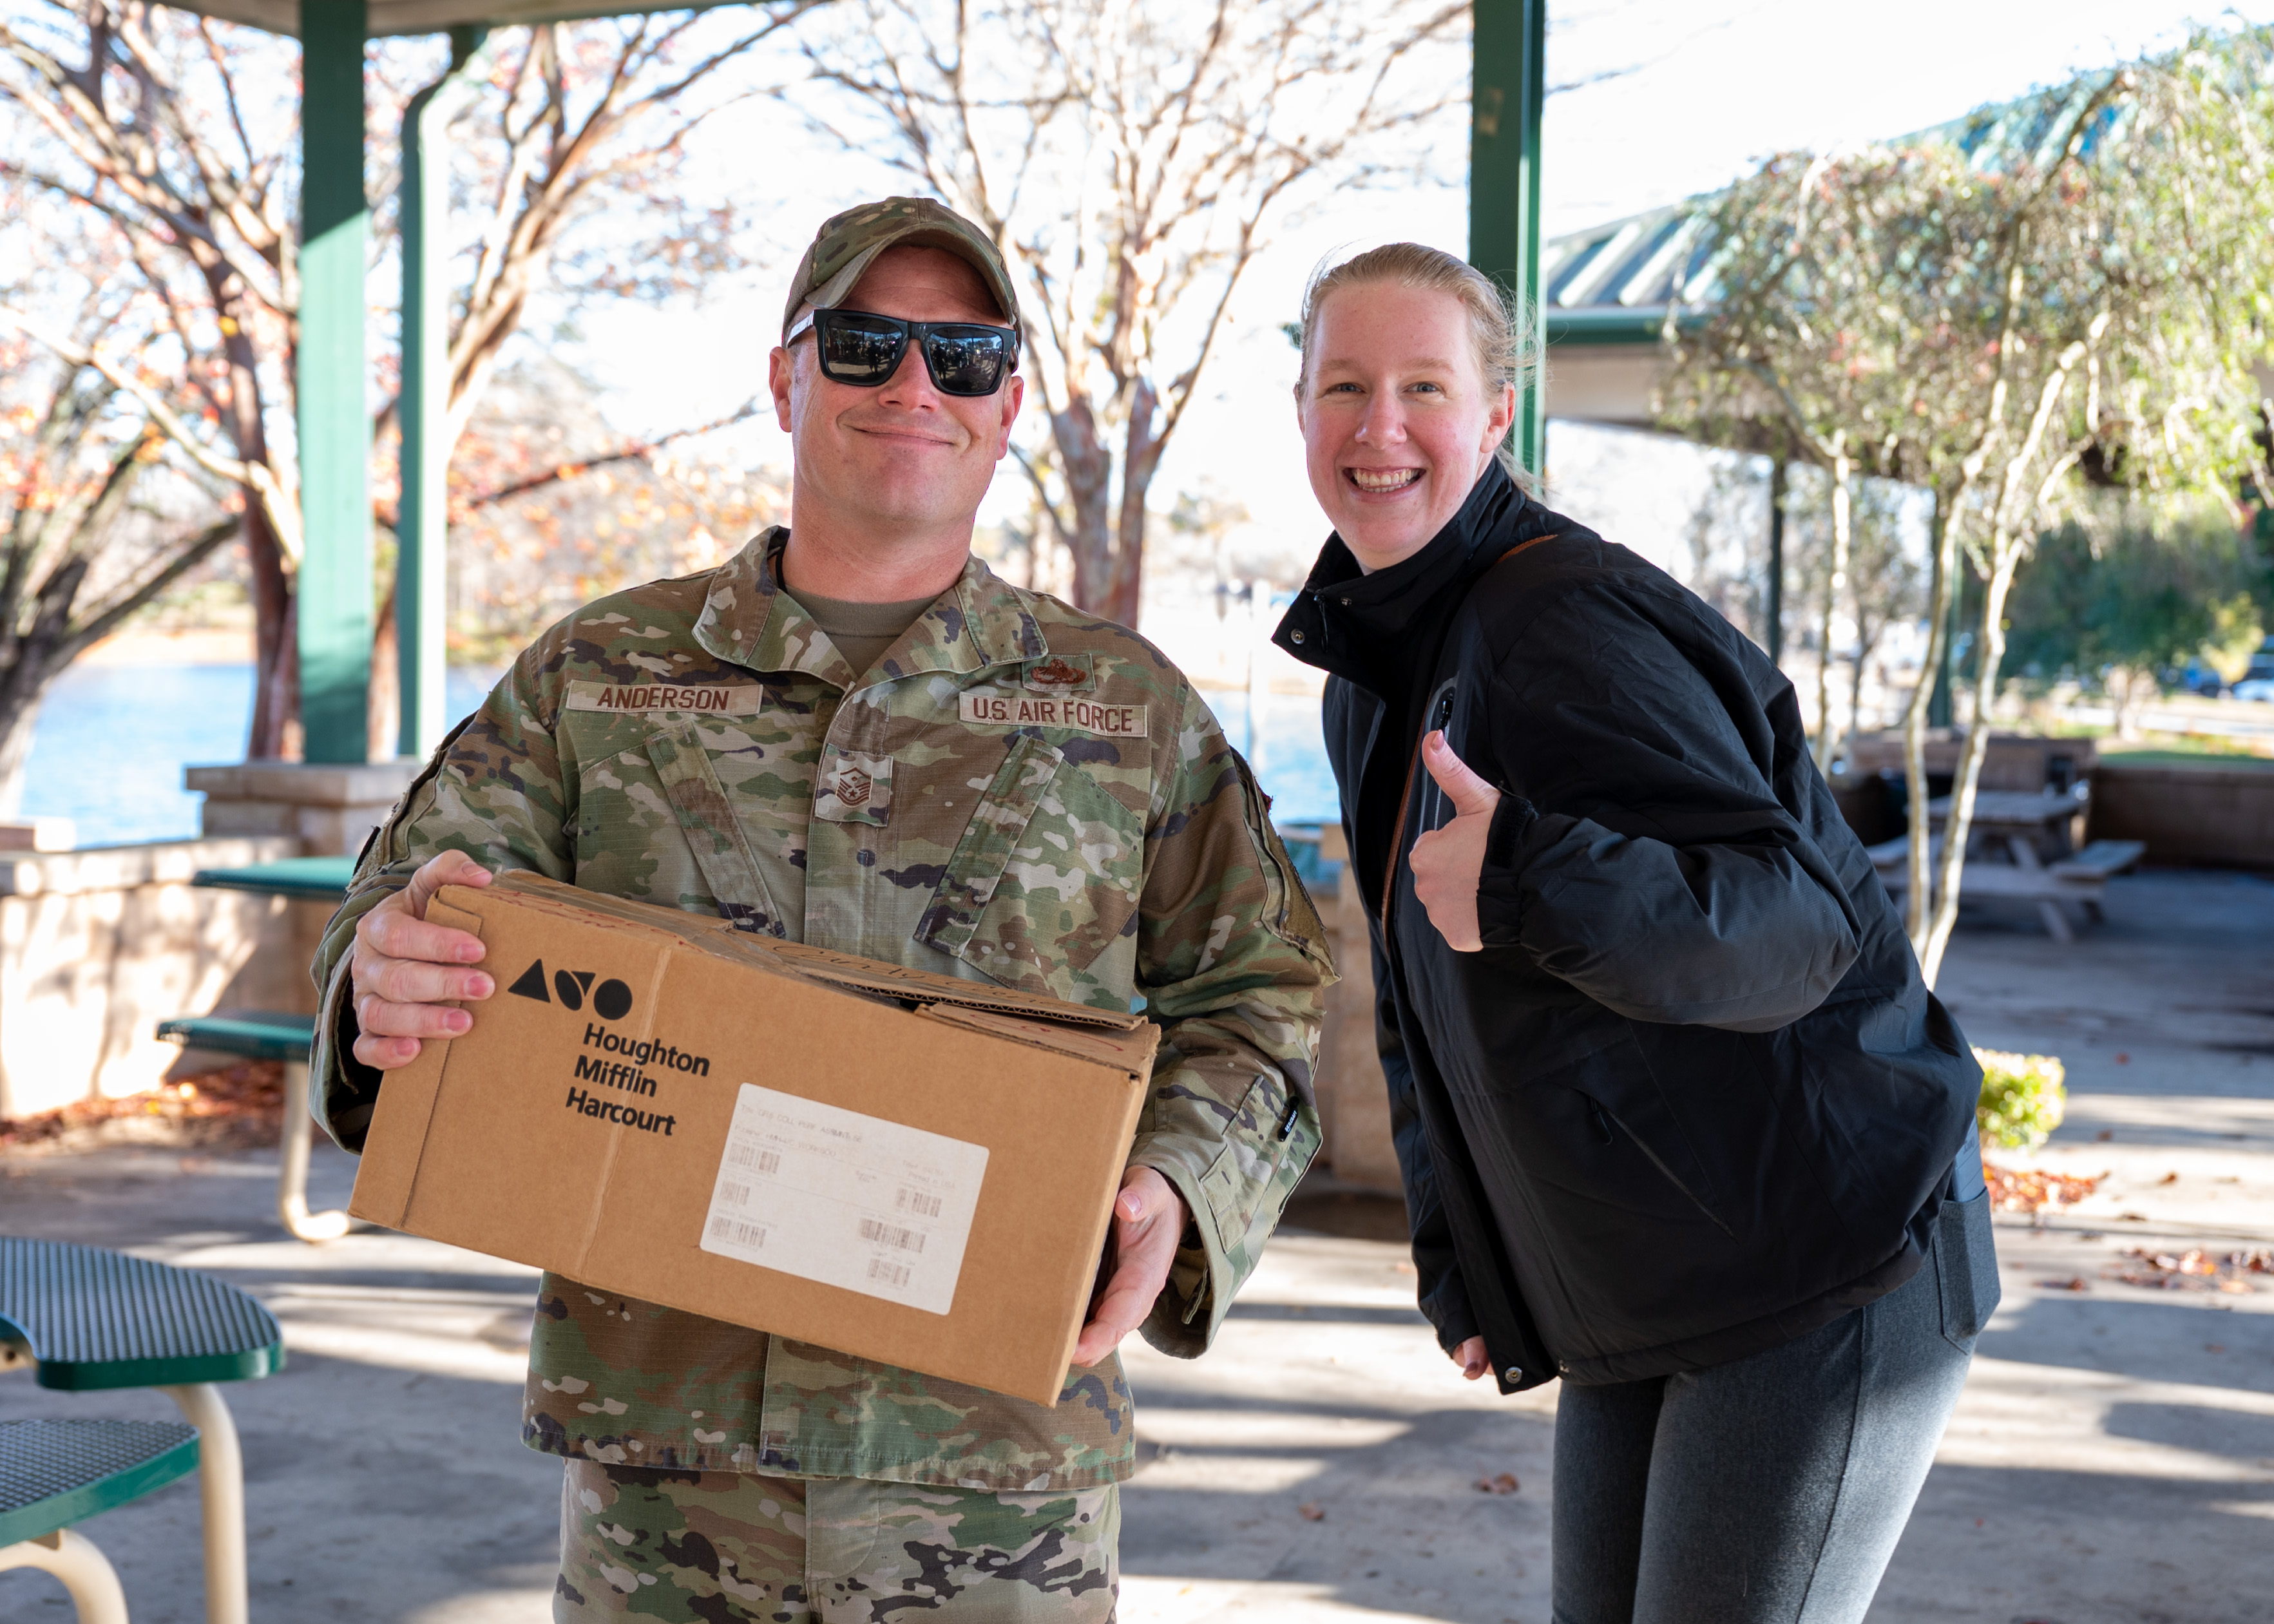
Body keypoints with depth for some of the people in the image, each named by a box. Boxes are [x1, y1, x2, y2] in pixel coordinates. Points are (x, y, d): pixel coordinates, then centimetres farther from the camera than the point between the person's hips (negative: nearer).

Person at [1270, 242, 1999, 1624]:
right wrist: (1456, 1253, 16)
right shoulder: (1373, 672, 9)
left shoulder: (1566, 626, -19)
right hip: (1639, 1302, 9)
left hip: (1822, 1275, -9)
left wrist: (1535, 880, -43)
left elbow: (1807, 920, -27)